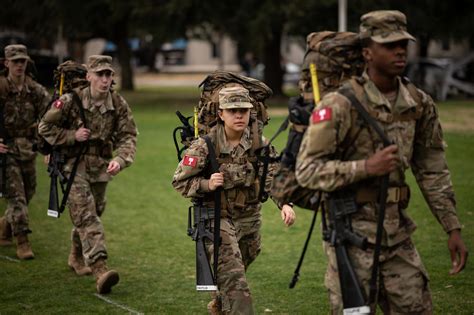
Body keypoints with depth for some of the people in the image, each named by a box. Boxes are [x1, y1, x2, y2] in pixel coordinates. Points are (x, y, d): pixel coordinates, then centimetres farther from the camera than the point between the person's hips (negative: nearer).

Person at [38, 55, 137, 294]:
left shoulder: (118, 105, -4)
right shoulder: (71, 101, -13)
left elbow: (128, 136, -6)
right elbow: (45, 127, -5)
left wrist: (120, 159, -25)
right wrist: (72, 136, -17)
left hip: (100, 167, 5)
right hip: (74, 165, -5)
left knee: (93, 214, 17)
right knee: (86, 215, -16)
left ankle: (77, 257, 42)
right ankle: (100, 269, -27)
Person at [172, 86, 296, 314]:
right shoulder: (205, 145, -17)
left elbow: (273, 175, -9)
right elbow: (179, 181, -10)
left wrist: (285, 203, -26)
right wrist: (207, 185, -27)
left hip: (249, 216, 5)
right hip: (217, 217, -5)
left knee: (237, 270, 21)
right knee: (233, 274, -16)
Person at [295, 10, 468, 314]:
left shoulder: (420, 104, 5)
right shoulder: (340, 104, -14)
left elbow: (433, 170, 12)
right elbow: (307, 170, -15)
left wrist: (453, 228, 9)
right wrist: (366, 167, -25)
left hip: (398, 232, 6)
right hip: (353, 232, -6)